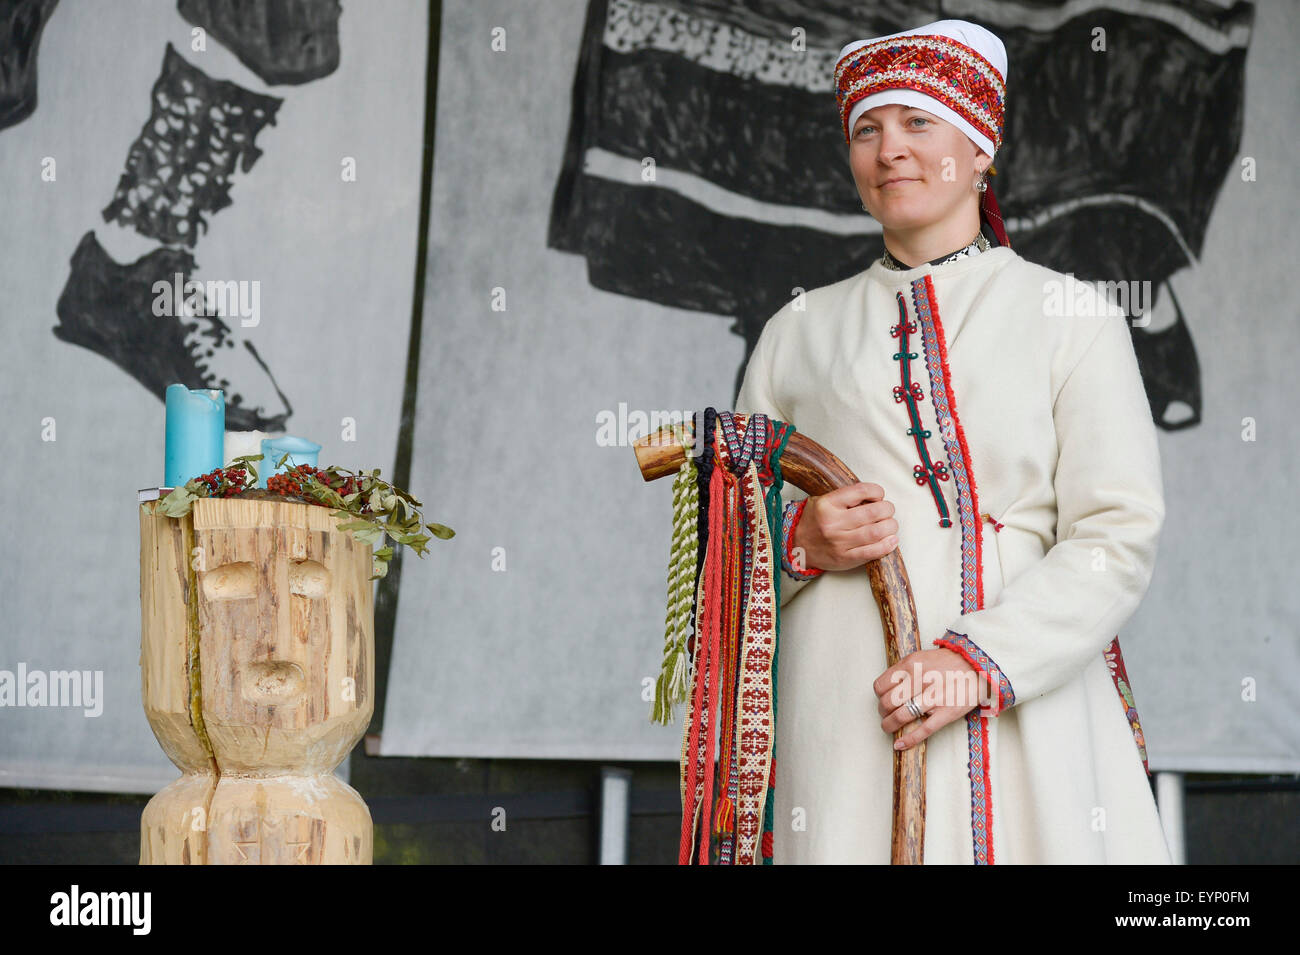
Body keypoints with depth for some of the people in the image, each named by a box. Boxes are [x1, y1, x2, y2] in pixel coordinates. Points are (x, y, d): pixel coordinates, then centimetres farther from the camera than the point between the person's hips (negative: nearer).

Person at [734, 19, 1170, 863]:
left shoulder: (1072, 318, 7)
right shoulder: (799, 334, 16)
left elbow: (1120, 538, -2)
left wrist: (981, 659, -14)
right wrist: (800, 541, -4)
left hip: (1026, 704, -1)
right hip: (847, 700, 1)